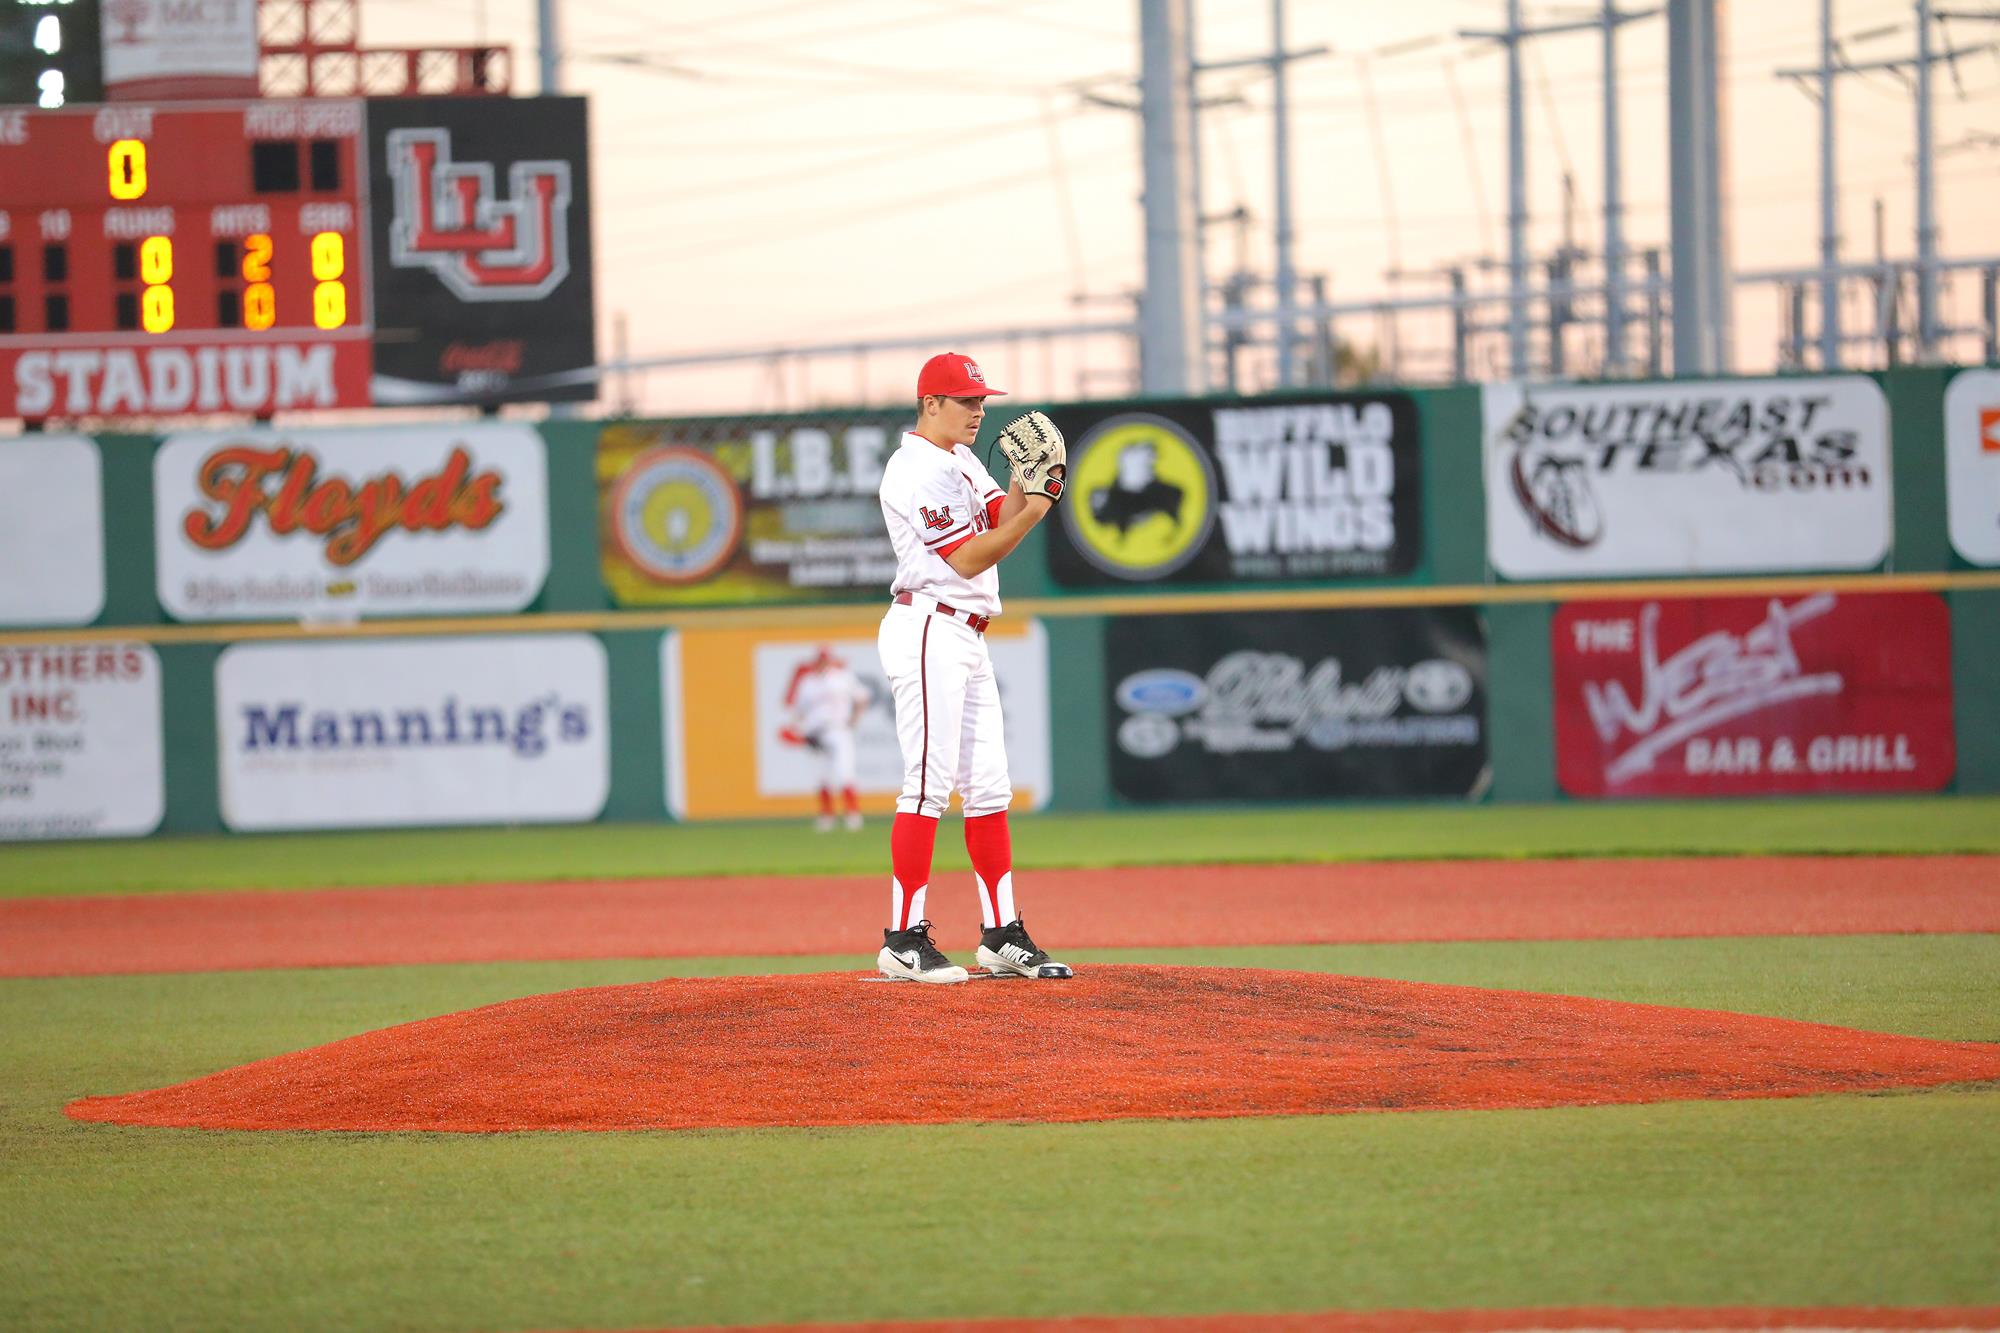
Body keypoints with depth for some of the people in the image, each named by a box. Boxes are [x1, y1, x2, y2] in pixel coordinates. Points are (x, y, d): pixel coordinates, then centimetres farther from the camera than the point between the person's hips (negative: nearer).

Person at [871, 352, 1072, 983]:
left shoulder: (962, 460, 18)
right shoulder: (919, 471, -12)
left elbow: (1001, 518, 8)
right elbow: (968, 558, -16)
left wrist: (1025, 483, -9)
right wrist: (1032, 511, -19)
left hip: (968, 640, 10)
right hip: (929, 631, -10)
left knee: (988, 787, 9)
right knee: (929, 783, -11)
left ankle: (1003, 936, 12)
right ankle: (904, 941, -11)